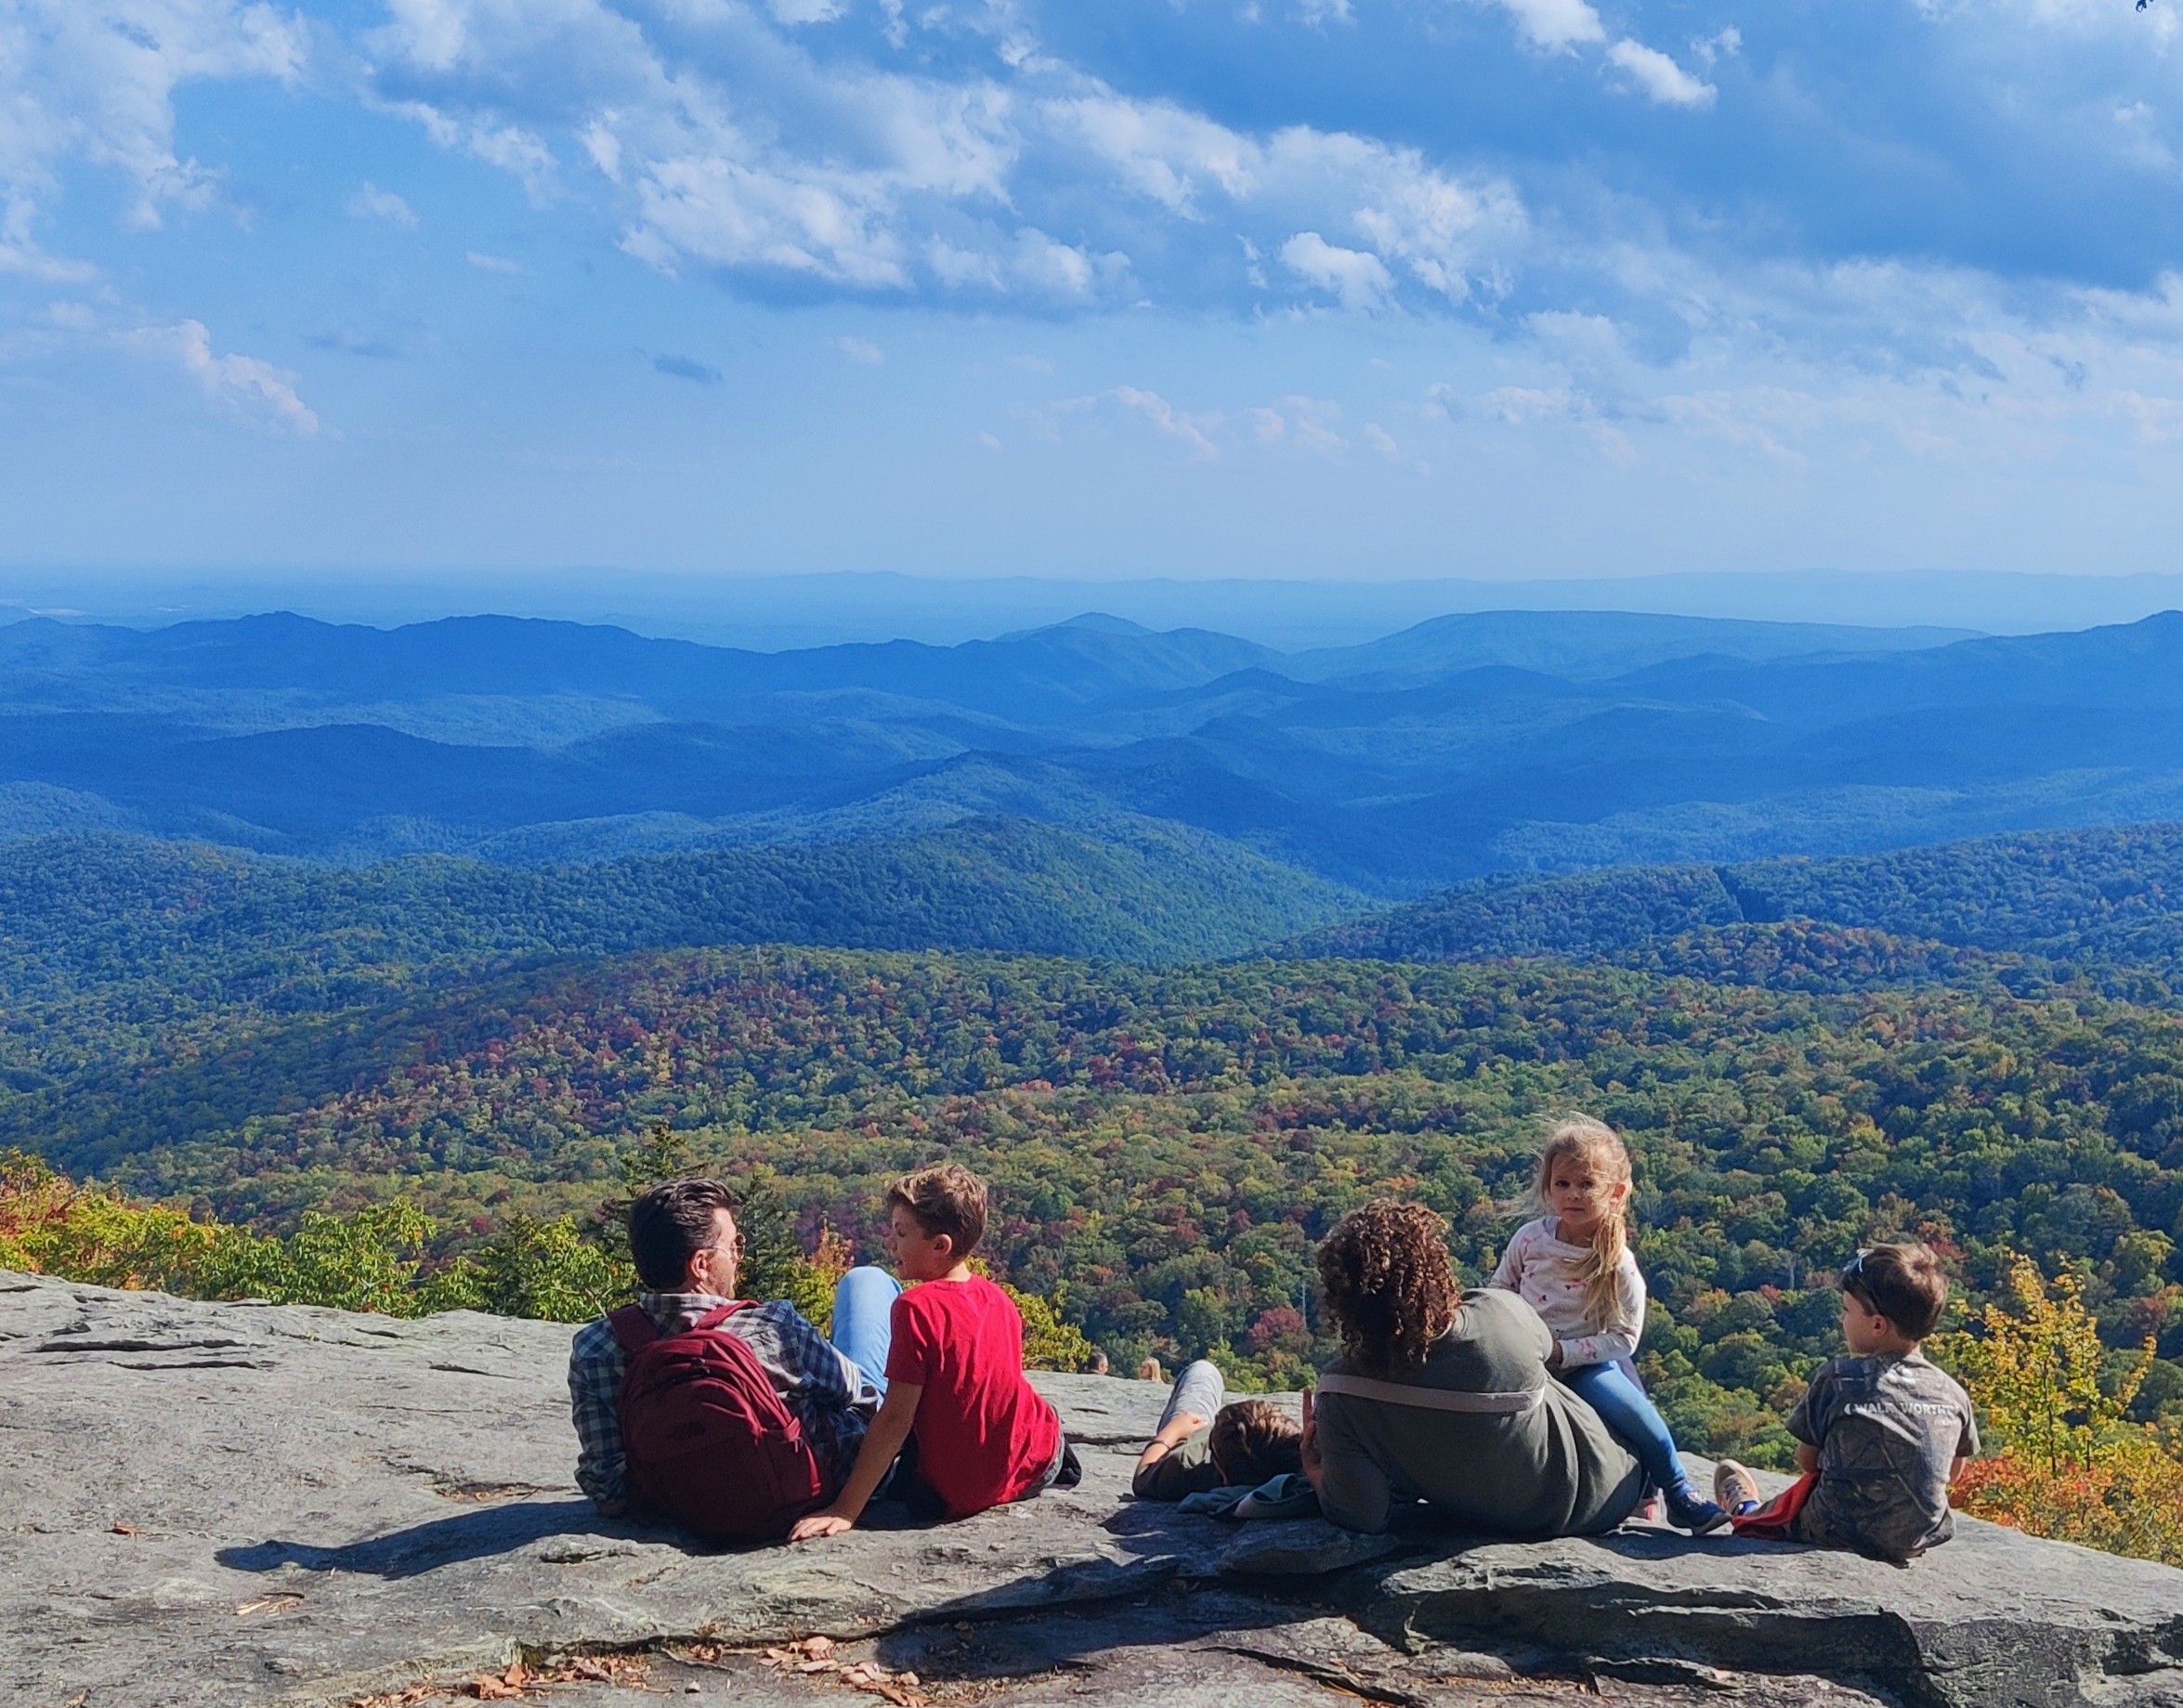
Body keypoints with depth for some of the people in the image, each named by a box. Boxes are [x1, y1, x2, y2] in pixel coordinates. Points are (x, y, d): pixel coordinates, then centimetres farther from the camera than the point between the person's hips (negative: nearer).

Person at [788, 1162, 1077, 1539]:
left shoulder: (917, 1308, -21)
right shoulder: (998, 1299, -1)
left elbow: (894, 1419, -22)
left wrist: (845, 1511, -19)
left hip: (956, 1497, -4)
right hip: (1039, 1463, 4)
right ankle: (1055, 1461, 16)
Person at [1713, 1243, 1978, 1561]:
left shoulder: (1837, 1379, -16)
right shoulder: (1952, 1393, -6)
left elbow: (1807, 1460, -5)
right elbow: (1952, 1473, 10)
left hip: (1841, 1535, -3)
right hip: (1918, 1542, 4)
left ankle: (1746, 1511, 56)